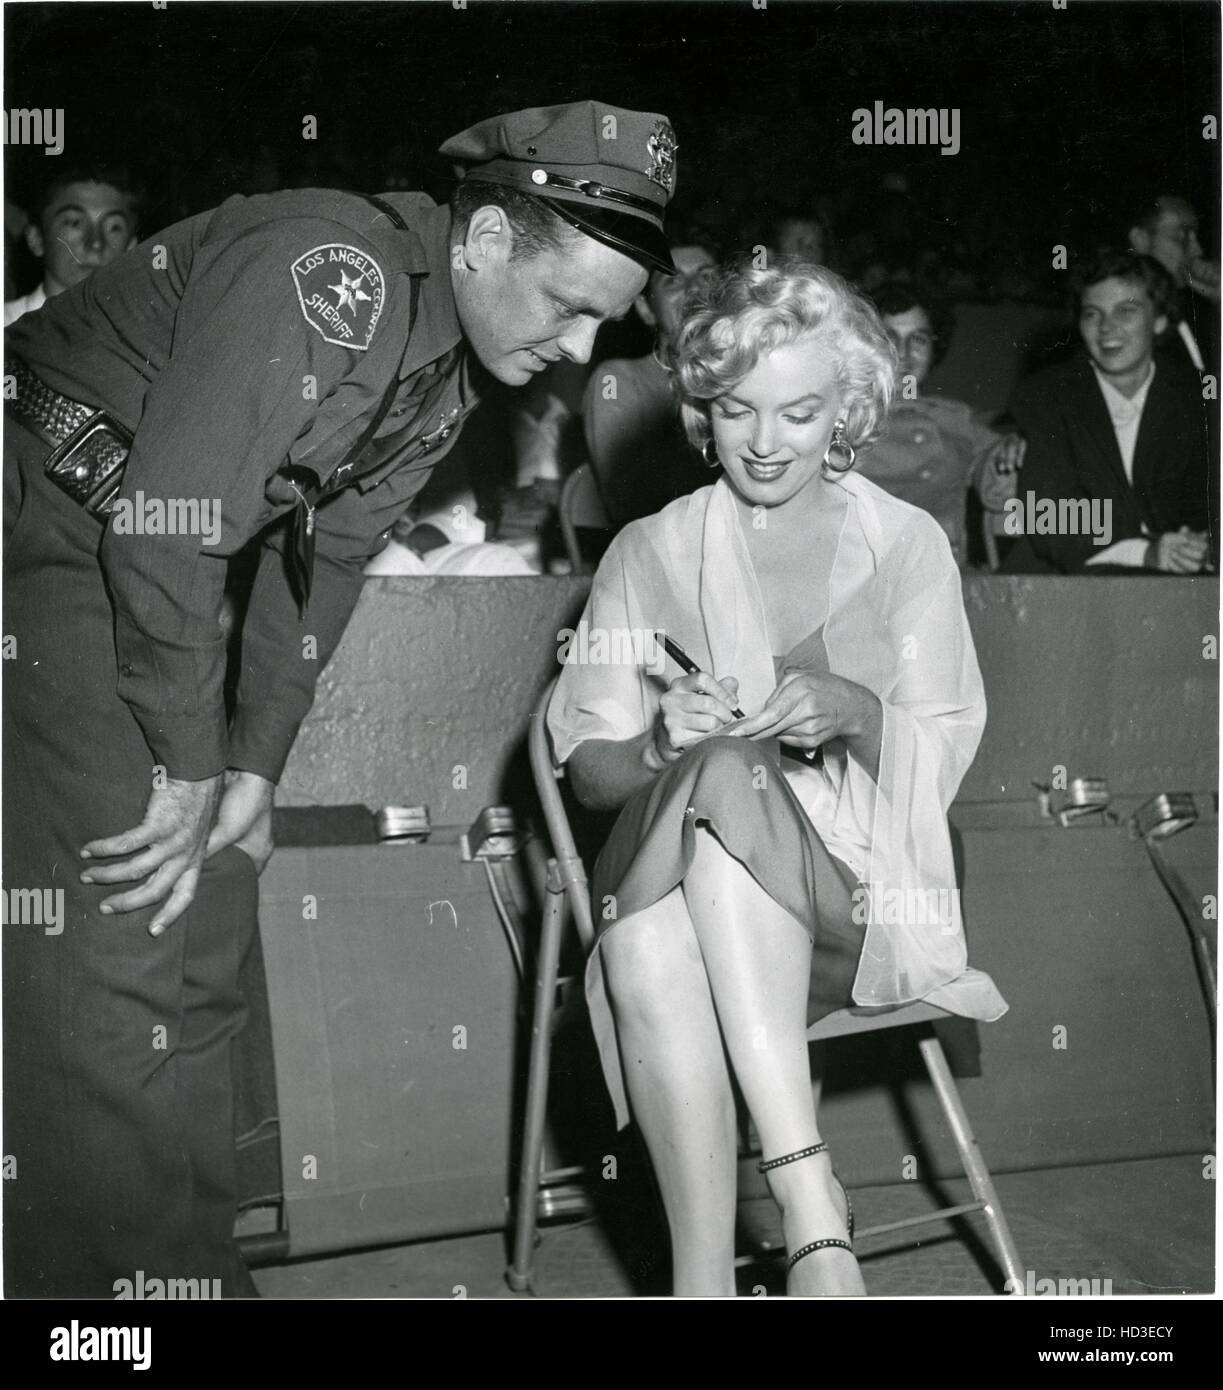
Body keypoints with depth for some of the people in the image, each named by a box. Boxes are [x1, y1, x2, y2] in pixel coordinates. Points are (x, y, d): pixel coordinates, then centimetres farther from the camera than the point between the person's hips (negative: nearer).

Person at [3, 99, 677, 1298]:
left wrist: (254, 767, 0)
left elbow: (329, 554, 6)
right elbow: (164, 525, -28)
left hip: (150, 561, 9)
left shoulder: (452, 364, 3)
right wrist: (190, 770, -19)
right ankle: (121, 1279, -4)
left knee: (197, 942, 8)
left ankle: (185, 1275, 18)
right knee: (113, 944, -13)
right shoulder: (325, 275, -26)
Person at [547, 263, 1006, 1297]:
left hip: (861, 878, -1)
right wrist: (660, 744, -16)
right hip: (673, 874, 1)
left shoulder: (907, 544, 11)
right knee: (645, 944, -36)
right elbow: (588, 765, 7)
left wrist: (850, 713, -16)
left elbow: (945, 756, 5)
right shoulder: (650, 554, 13)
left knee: (728, 774, -35)